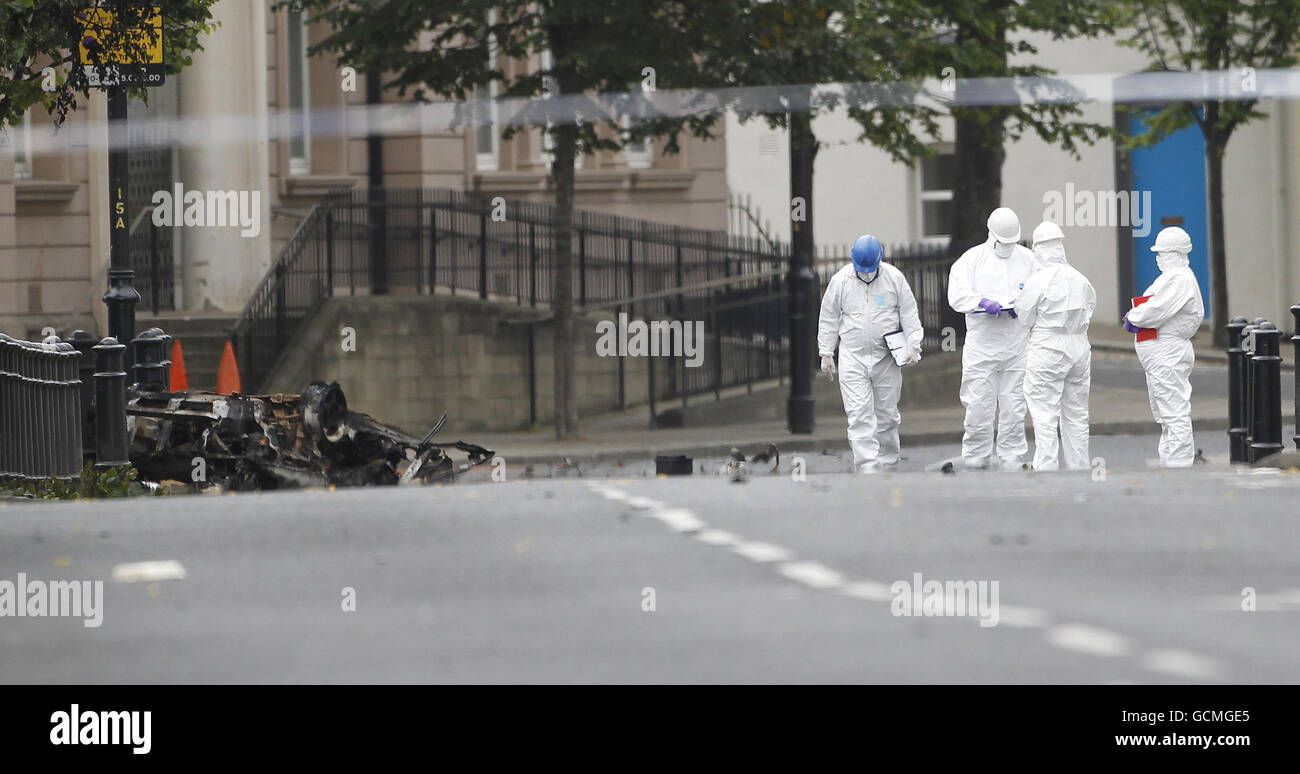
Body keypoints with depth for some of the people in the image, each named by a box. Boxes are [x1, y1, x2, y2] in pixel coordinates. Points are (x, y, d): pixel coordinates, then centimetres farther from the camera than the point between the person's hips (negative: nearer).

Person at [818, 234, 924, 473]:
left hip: (887, 358, 1)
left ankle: (888, 463, 22)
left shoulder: (894, 278, -1)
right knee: (859, 416, -10)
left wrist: (913, 346, -4)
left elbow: (909, 315, 5)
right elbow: (828, 319, 7)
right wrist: (826, 353, 5)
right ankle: (867, 467, -15)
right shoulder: (840, 281, -1)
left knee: (887, 415, 8)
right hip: (852, 359, -1)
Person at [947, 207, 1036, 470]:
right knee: (979, 405, -4)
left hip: (1017, 346, 2)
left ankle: (1013, 461, 11)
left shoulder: (1028, 259, 10)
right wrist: (983, 302, -25)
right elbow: (957, 295, -7)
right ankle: (975, 460, 7)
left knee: (1014, 408, 4)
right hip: (982, 346, -2)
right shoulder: (973, 259, 2)